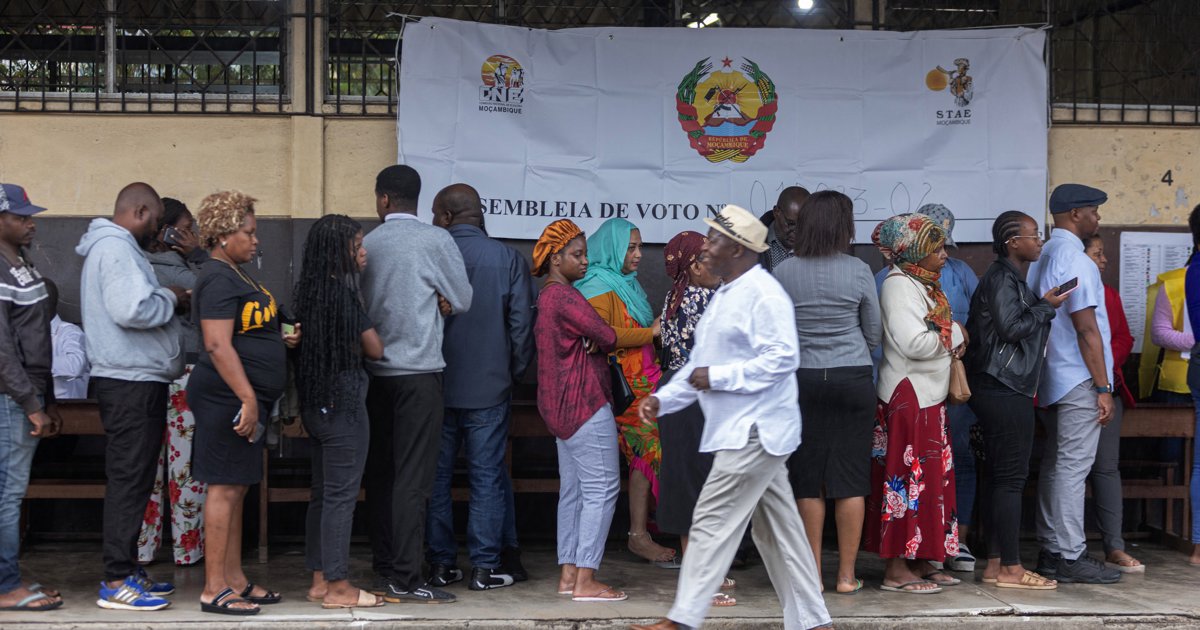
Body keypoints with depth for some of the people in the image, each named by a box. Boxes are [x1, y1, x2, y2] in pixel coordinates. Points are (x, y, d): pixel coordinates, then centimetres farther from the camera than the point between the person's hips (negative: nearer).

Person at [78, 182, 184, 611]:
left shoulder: (112, 246, 20)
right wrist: (172, 299, -11)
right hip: (131, 382, -11)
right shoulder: (116, 247, -14)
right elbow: (132, 309, -27)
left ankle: (127, 568, 22)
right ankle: (116, 582, -5)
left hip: (137, 381, 11)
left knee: (133, 479, 15)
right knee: (129, 480, -8)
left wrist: (167, 301, 8)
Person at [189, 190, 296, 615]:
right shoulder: (218, 279, -15)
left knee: (237, 488, 13)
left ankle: (234, 579, 20)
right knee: (225, 487, -6)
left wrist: (281, 338, 11)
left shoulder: (235, 274, 17)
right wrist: (247, 398, -25)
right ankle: (214, 590, -1)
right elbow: (218, 345, -22)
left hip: (245, 397, 10)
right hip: (229, 398, -10)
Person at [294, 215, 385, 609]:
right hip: (344, 402, -9)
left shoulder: (309, 292, 9)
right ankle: (338, 587, 1)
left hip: (316, 402, 9)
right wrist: (360, 341, 10)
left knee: (322, 494, 13)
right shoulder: (344, 292, -15)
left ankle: (319, 580, 19)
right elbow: (375, 350, -10)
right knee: (341, 495, -3)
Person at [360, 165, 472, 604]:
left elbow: (360, 304, 11)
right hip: (419, 370, -4)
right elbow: (462, 300, 0)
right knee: (413, 477, -4)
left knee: (380, 473, 10)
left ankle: (383, 570, 16)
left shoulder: (367, 244, 4)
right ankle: (404, 580, -5)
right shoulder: (436, 240, -6)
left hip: (375, 371, 5)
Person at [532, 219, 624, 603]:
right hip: (584, 402, -10)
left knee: (573, 490, 11)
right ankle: (585, 580, -9)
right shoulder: (565, 296, -15)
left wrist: (591, 342, -7)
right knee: (602, 488, -8)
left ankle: (568, 574, 13)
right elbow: (609, 338, -19)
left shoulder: (546, 297, 16)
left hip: (562, 406, 10)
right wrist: (598, 342, 3)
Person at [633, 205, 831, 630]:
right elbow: (699, 364, 20)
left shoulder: (763, 293, -15)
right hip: (741, 432, 10)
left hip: (755, 433, -10)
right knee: (778, 529, 12)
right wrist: (662, 399, 9)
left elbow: (783, 358, -23)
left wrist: (718, 377, -21)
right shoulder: (726, 295, 18)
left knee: (713, 522, -8)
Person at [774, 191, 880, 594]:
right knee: (850, 478, 5)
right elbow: (874, 334, 5)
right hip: (853, 379, -1)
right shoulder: (858, 271, -4)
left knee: (808, 479, 7)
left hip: (802, 380, 1)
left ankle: (812, 572, 12)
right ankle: (847, 575, 9)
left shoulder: (783, 273, -3)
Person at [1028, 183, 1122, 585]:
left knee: (1055, 465, 12)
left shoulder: (1043, 258, 13)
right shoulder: (1075, 260, -15)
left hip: (1050, 380, 10)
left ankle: (1051, 551, 18)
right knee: (1073, 466, -7)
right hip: (1079, 381, -10)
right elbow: (1087, 329, -18)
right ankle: (1070, 558, -4)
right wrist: (1103, 388, -15)